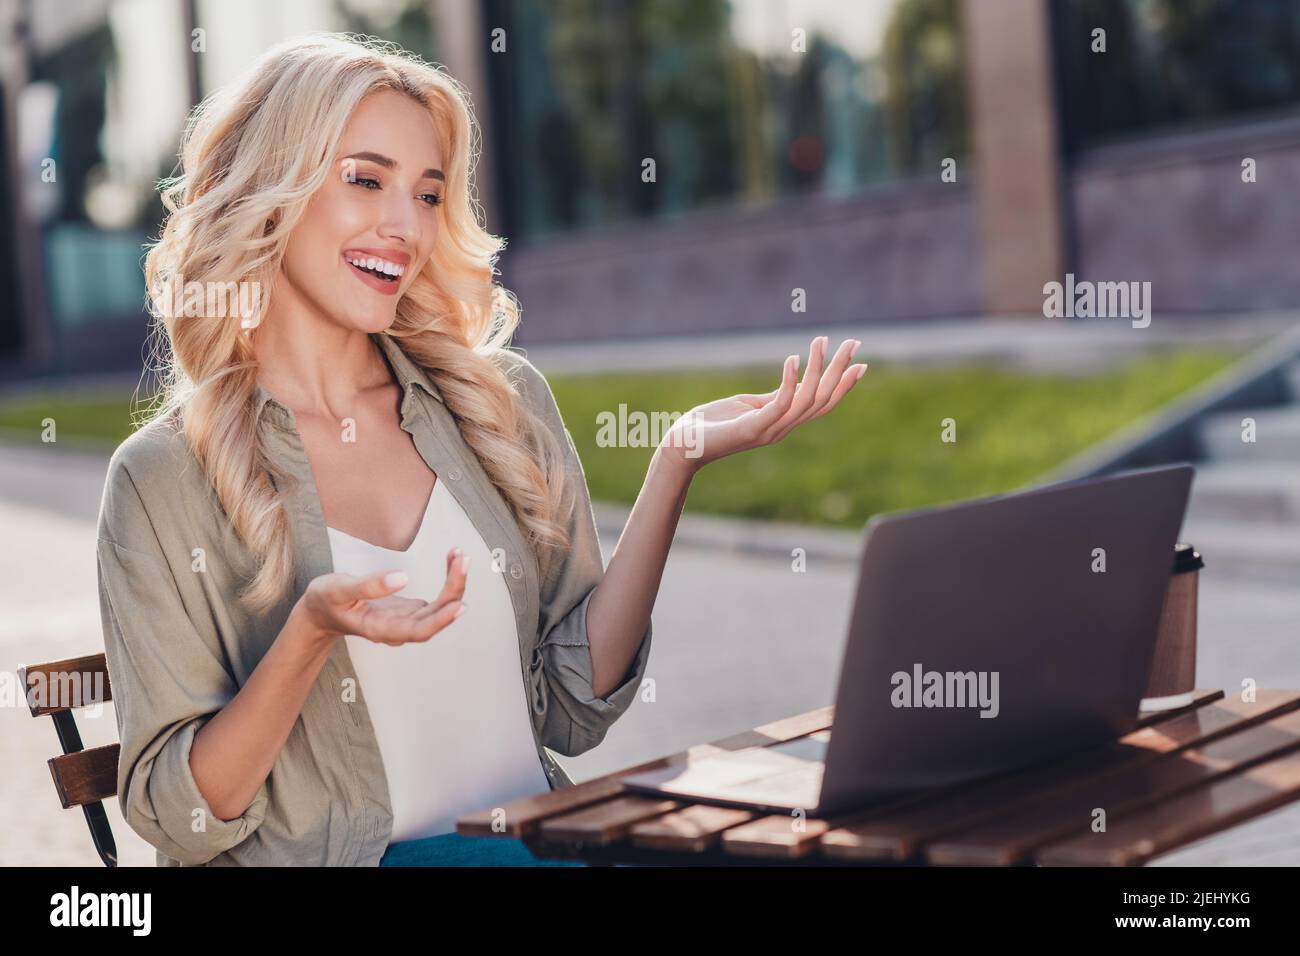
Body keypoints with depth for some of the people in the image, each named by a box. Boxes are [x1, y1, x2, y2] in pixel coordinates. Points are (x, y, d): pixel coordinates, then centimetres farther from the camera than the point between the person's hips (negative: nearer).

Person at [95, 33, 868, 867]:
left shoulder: (502, 404, 6)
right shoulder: (164, 478, -4)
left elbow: (574, 710, 3)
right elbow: (180, 816, -5)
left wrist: (676, 465, -6)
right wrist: (313, 634, -21)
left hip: (539, 837, 5)